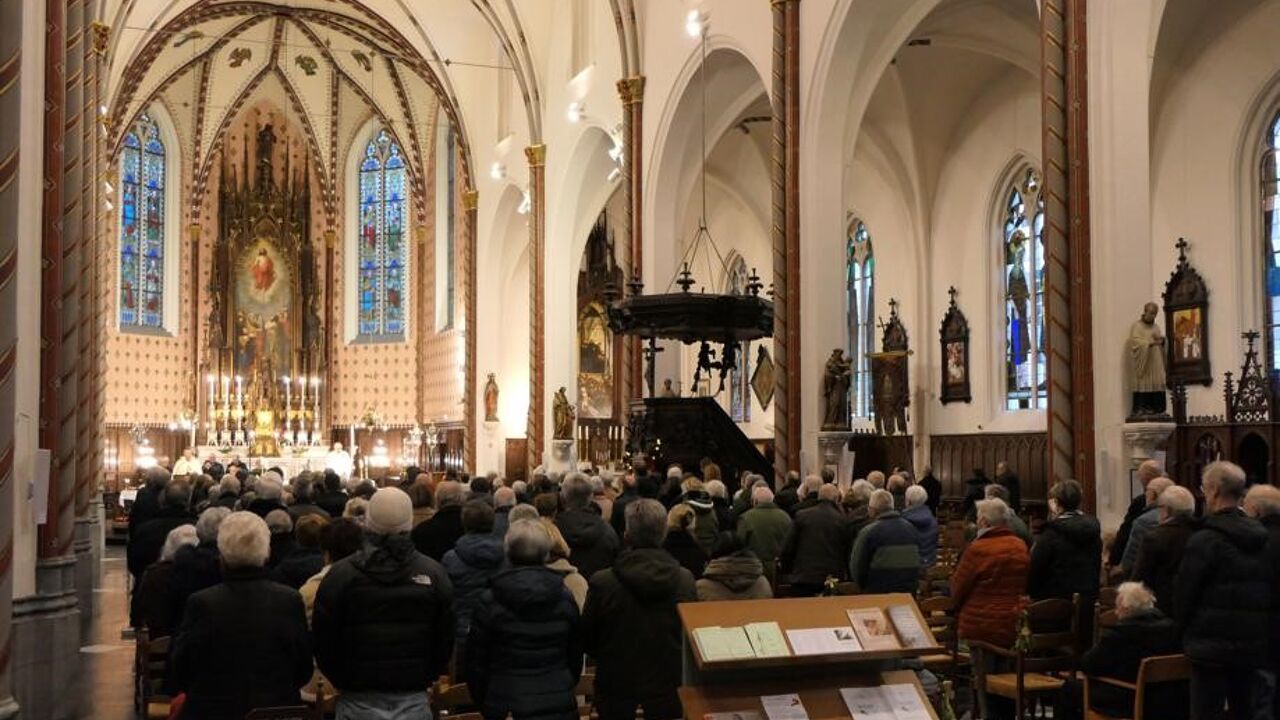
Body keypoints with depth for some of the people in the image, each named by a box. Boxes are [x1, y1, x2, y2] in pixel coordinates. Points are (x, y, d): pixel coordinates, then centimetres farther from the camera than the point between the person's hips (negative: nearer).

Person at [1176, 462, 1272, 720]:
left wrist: (1184, 632, 7)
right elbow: (1269, 594, 13)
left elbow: (1183, 594, -9)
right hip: (1253, 645, 7)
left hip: (1212, 644, -7)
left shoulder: (1204, 540, -13)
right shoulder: (1262, 539, 7)